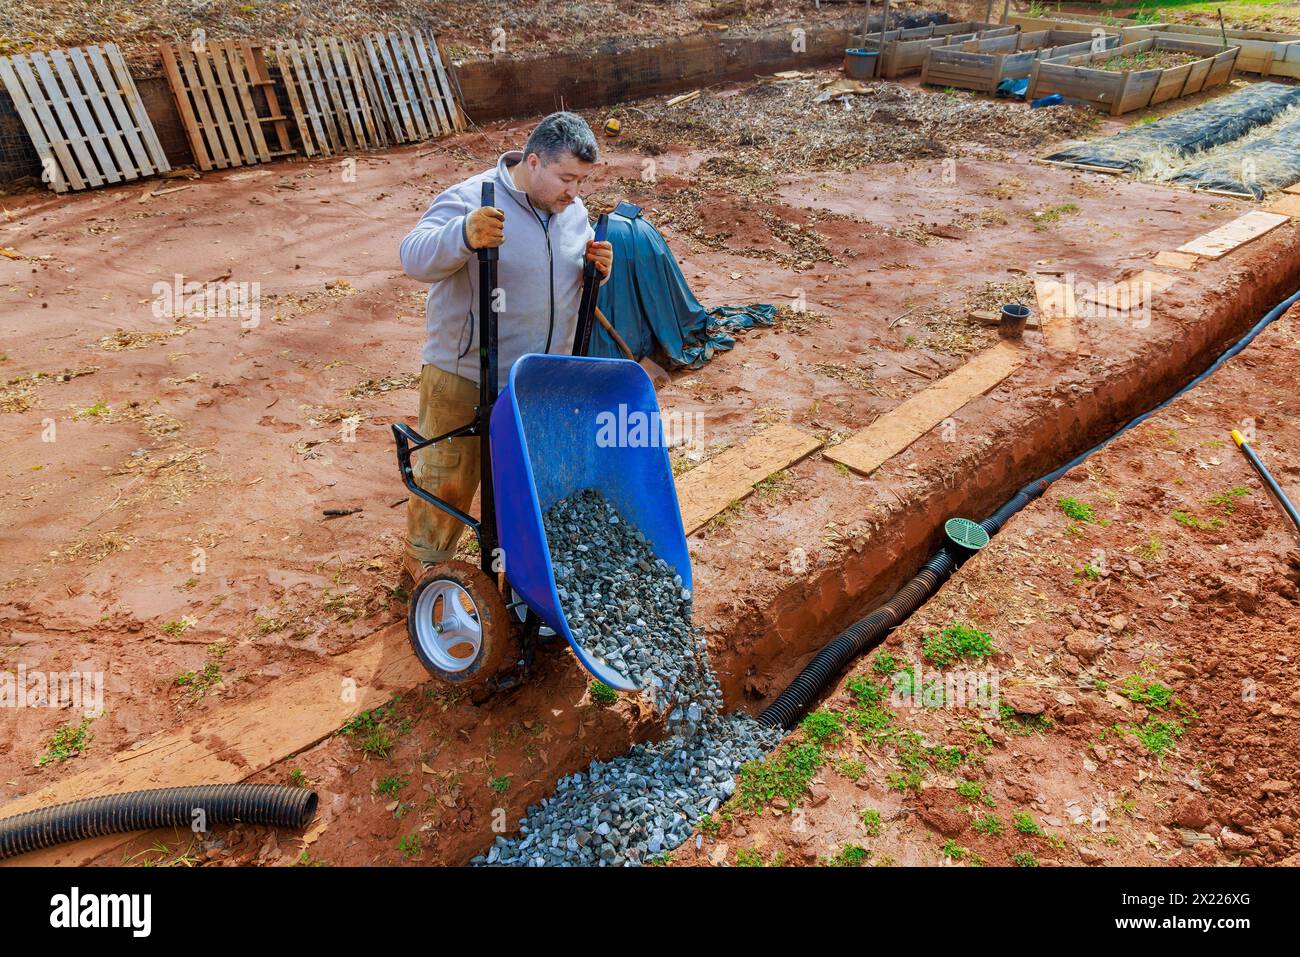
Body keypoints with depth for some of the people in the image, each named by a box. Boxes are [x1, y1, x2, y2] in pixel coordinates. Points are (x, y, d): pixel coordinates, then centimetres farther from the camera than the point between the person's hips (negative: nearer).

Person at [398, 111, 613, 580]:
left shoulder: (573, 211, 2)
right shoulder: (470, 199, -18)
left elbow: (574, 282, 16)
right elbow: (414, 258, -29)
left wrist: (597, 270, -9)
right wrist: (464, 236, -49)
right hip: (463, 378, -5)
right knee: (447, 474, 9)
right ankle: (424, 557, 34)